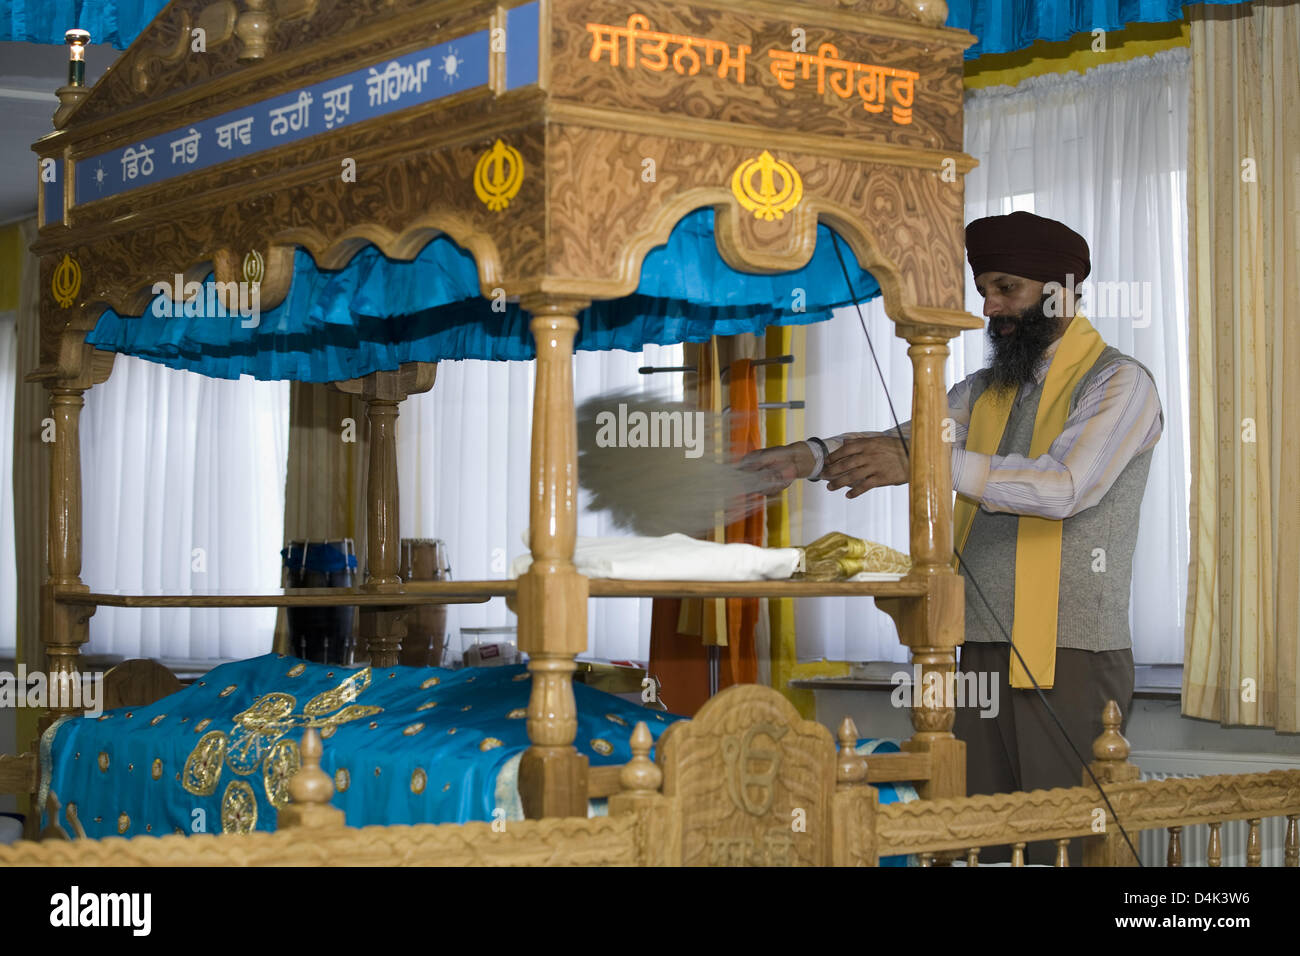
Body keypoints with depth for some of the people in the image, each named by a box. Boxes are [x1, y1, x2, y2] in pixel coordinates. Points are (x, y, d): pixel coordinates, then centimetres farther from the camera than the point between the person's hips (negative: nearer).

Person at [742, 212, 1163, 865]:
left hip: (1072, 659, -6)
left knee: (1063, 850, -6)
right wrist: (810, 457, -13)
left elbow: (1065, 485, -20)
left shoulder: (1119, 383, -3)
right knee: (978, 842, 5)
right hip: (983, 650, 6)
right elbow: (901, 439, 7)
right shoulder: (985, 390, 19)